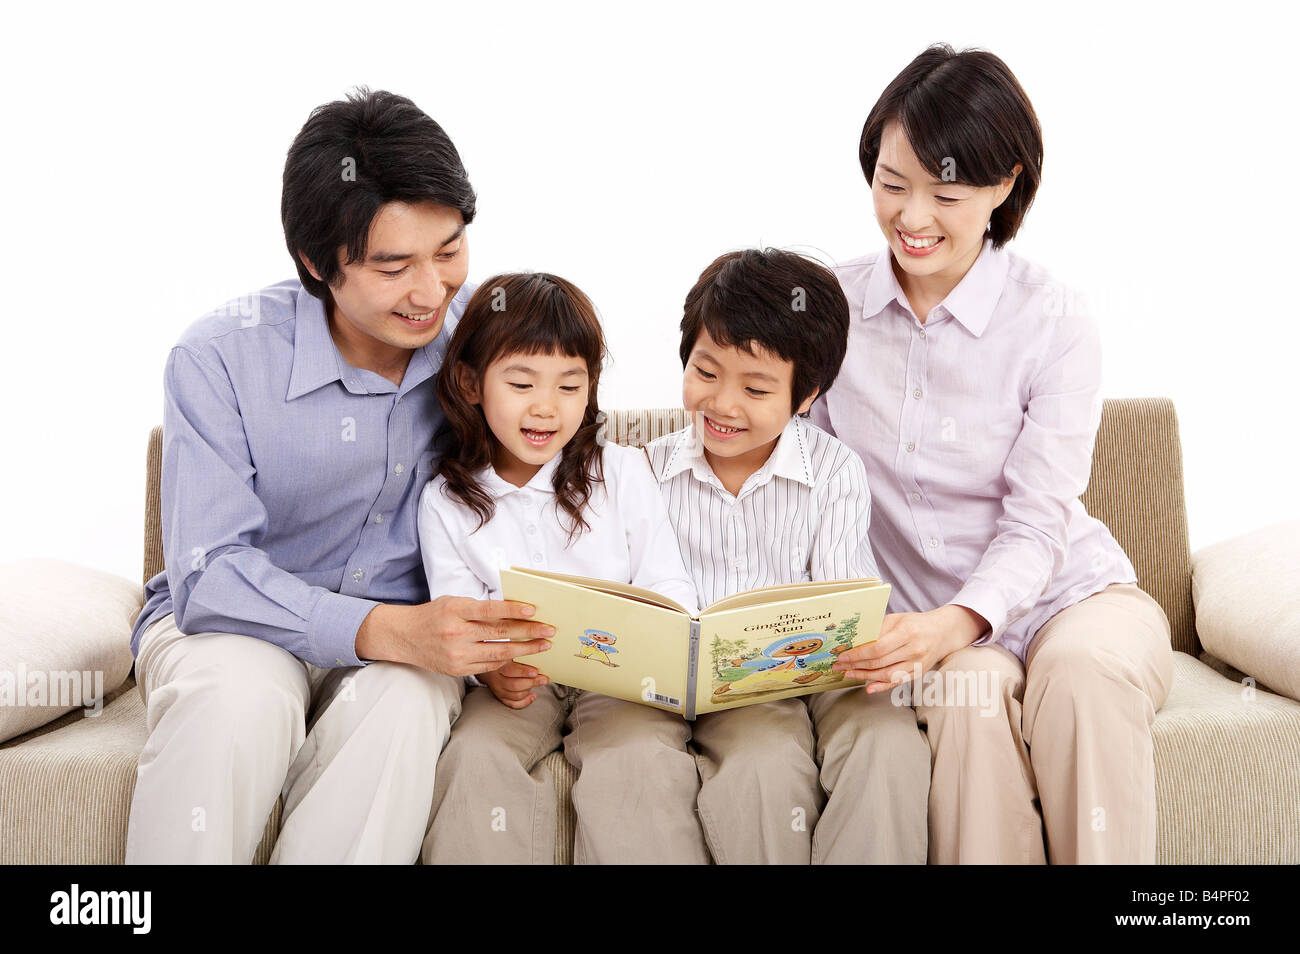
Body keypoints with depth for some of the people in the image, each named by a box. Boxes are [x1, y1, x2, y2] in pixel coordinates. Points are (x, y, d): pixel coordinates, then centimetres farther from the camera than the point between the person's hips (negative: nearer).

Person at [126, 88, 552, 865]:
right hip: (227, 623, -1)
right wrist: (388, 631, -37)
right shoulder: (220, 359, -15)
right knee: (237, 693, -36)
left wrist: (496, 645, -17)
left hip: (405, 636, 2)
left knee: (405, 700, -33)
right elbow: (207, 576, -21)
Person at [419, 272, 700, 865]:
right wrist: (492, 669, -21)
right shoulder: (445, 503, 5)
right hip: (518, 682, 1)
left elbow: (669, 588, 2)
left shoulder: (622, 472, 3)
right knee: (474, 755, -27)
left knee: (634, 753, -29)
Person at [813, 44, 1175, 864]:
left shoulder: (1055, 324, -8)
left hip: (1069, 592, -1)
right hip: (923, 620, 1)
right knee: (969, 691, -33)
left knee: (1084, 671, -34)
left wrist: (956, 621, -32)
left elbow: (1037, 527, -14)